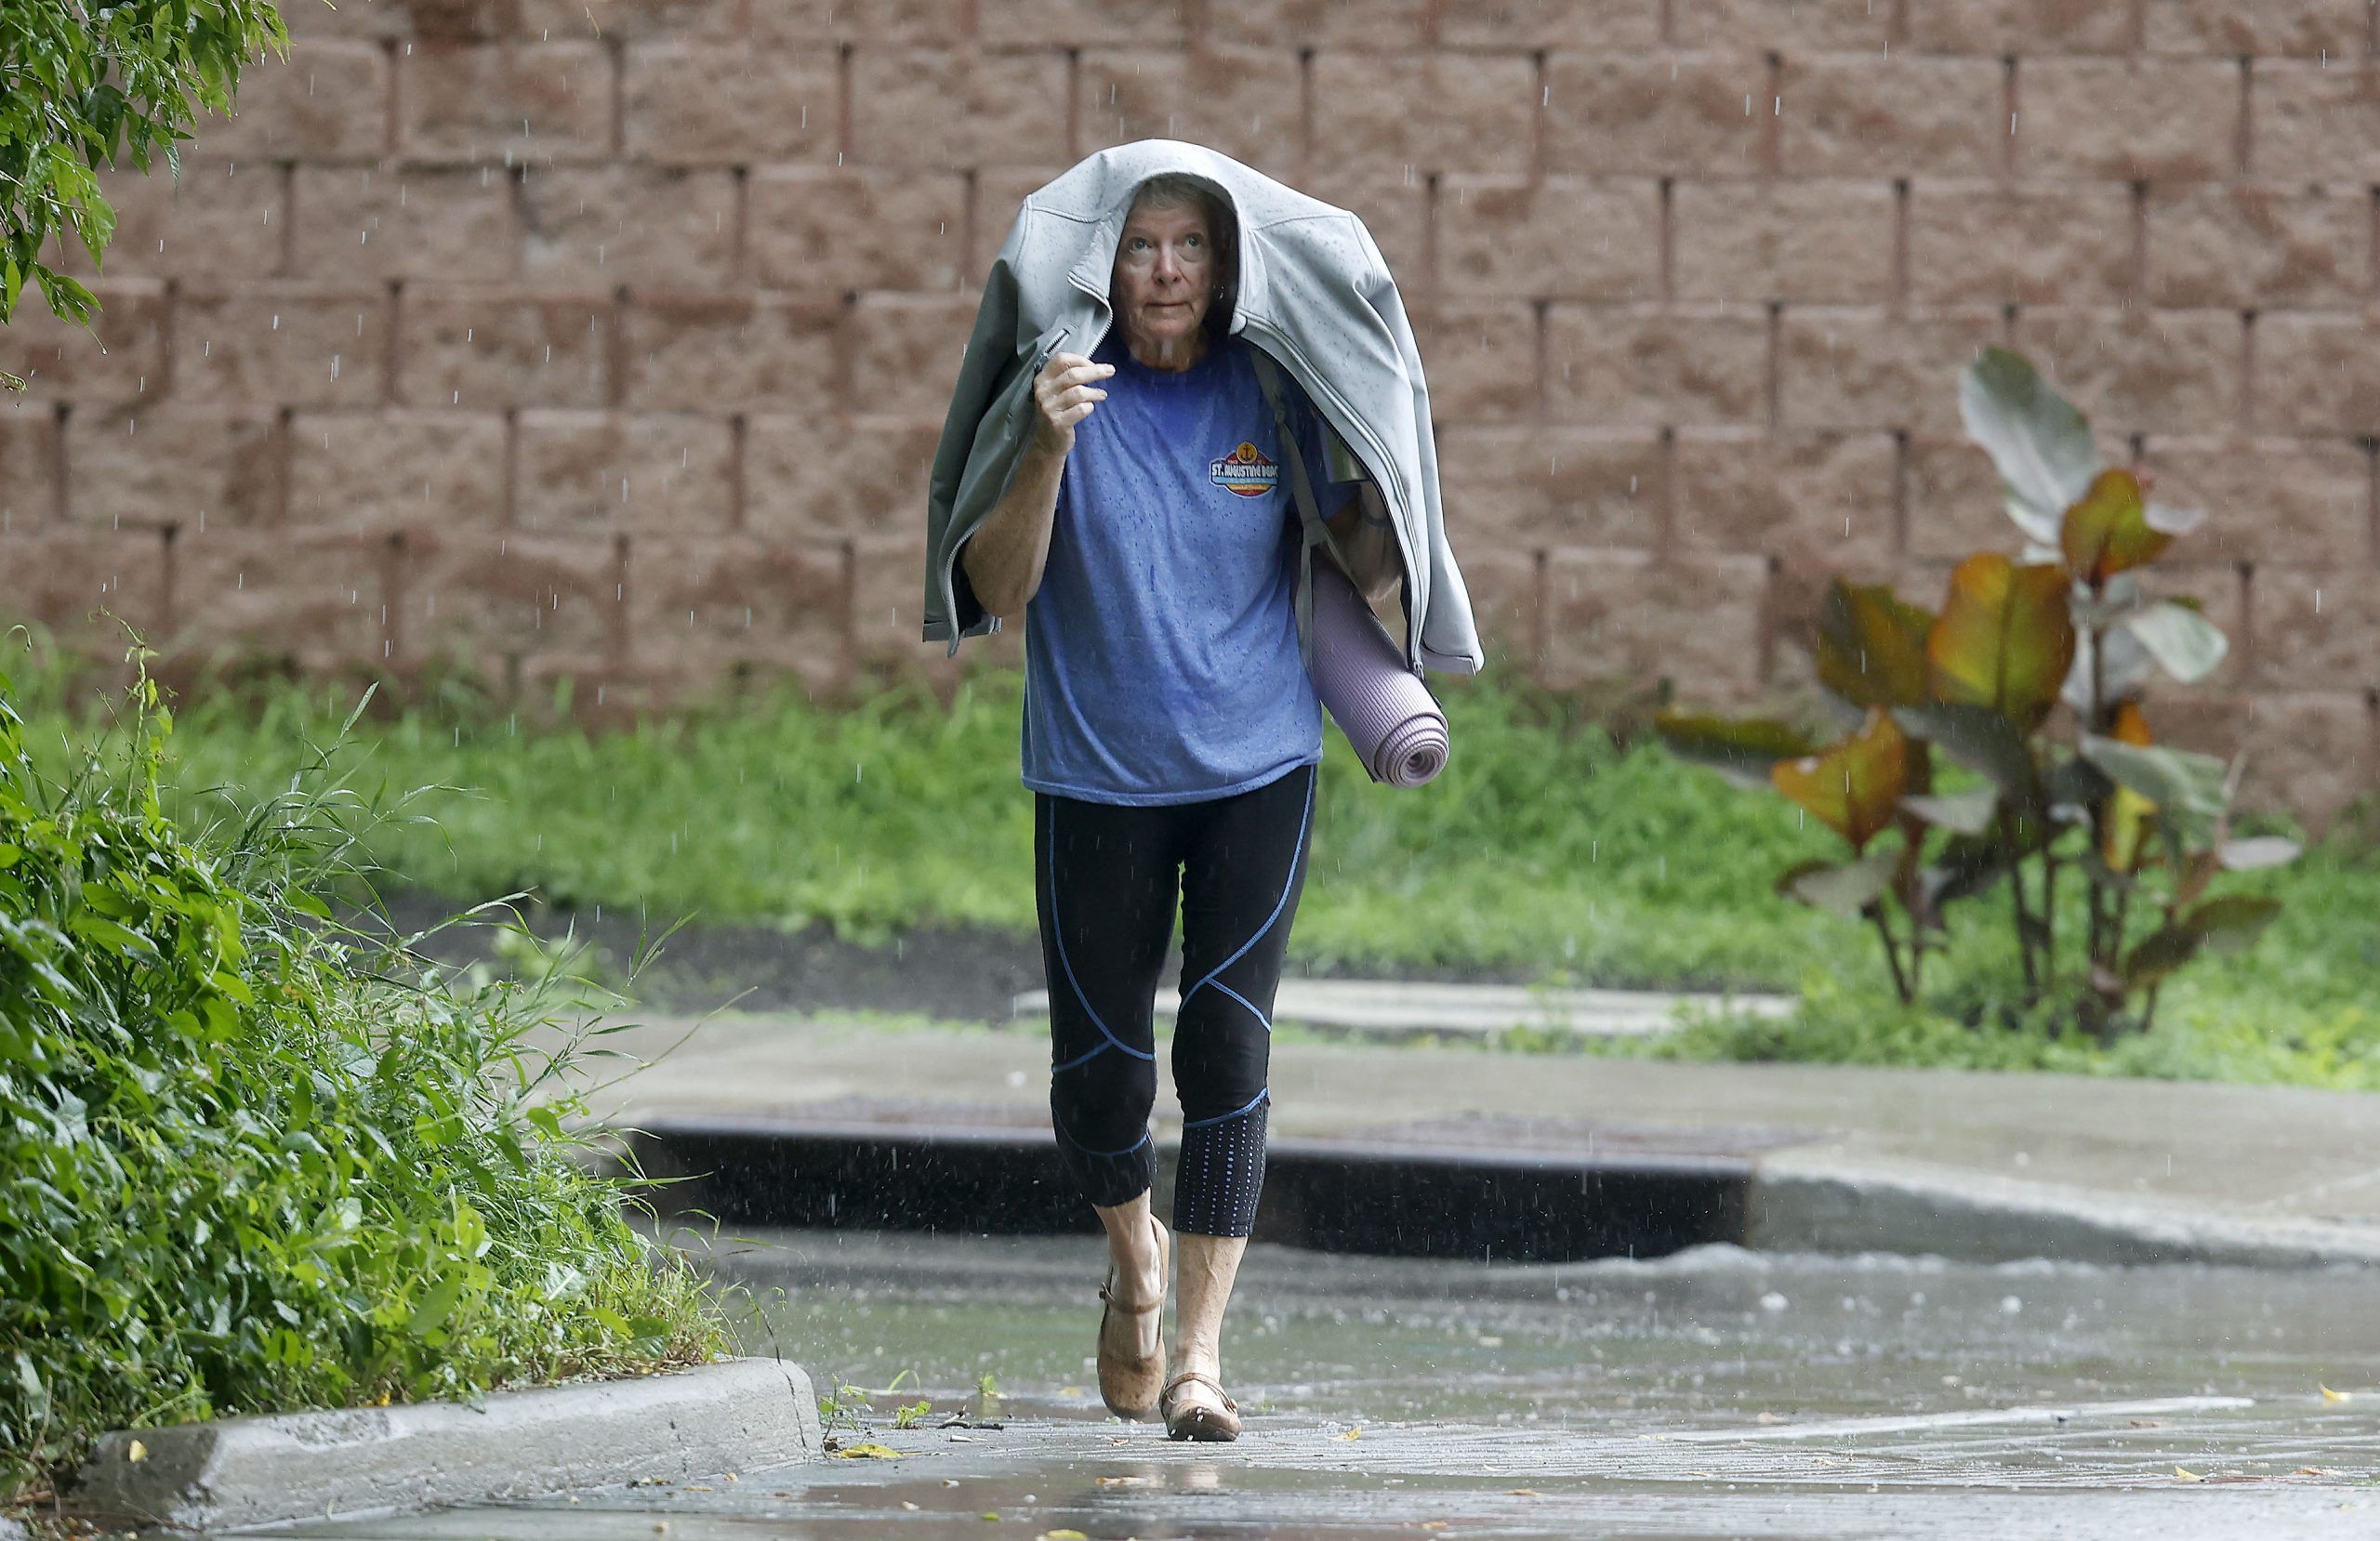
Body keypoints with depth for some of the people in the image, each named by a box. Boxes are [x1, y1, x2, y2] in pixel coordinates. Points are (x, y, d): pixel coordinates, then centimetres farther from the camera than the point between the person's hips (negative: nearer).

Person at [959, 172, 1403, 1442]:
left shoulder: (1274, 394, -1)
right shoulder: (1068, 392, -5)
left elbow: (1364, 573, 2)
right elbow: (999, 589, -12)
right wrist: (1046, 454, -27)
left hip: (1257, 768, 0)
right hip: (1096, 776, 0)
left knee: (1227, 1046, -11)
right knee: (1100, 1062, 4)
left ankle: (1198, 1356, -8)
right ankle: (1134, 1259, 36)